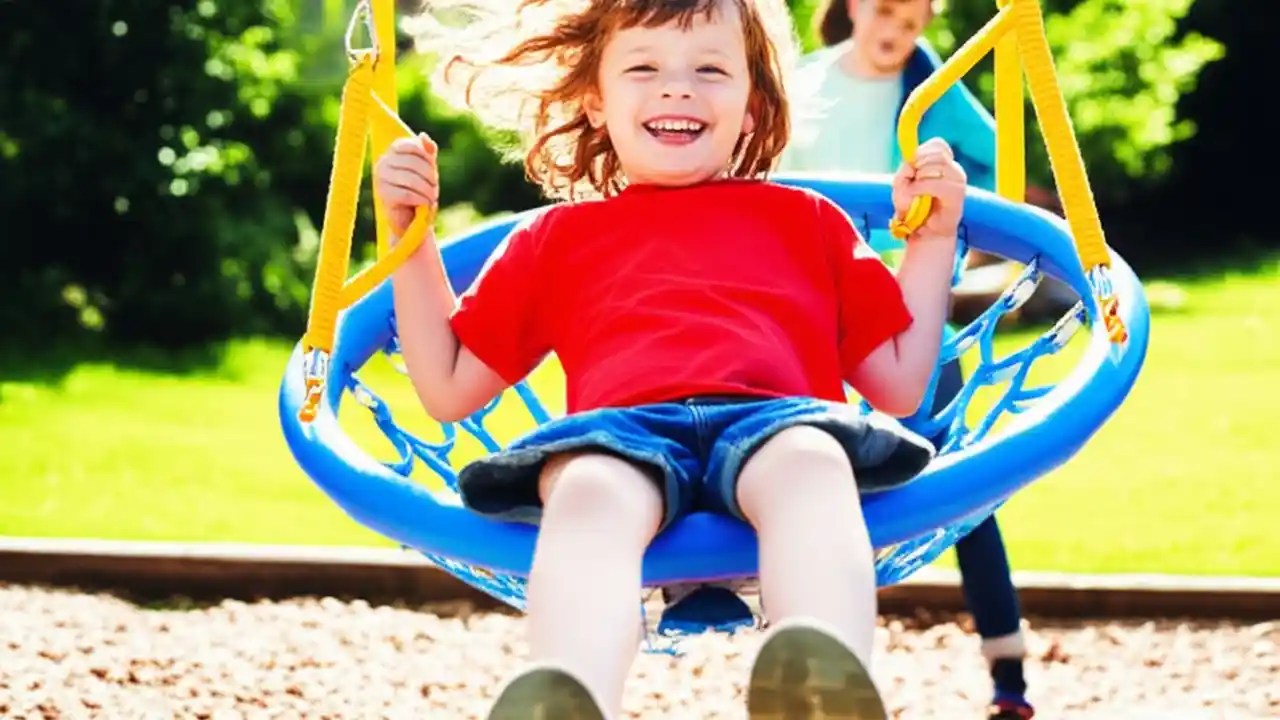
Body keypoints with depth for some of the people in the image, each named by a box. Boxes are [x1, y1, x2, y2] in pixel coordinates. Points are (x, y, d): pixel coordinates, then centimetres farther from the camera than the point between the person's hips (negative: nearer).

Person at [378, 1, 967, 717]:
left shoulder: (807, 219, 34)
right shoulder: (558, 236, 33)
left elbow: (900, 386, 28)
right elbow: (449, 389, 31)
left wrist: (933, 238, 24)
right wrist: (409, 235, 25)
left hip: (777, 420, 0)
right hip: (623, 427, 0)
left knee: (811, 465, -39)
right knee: (591, 492, -39)